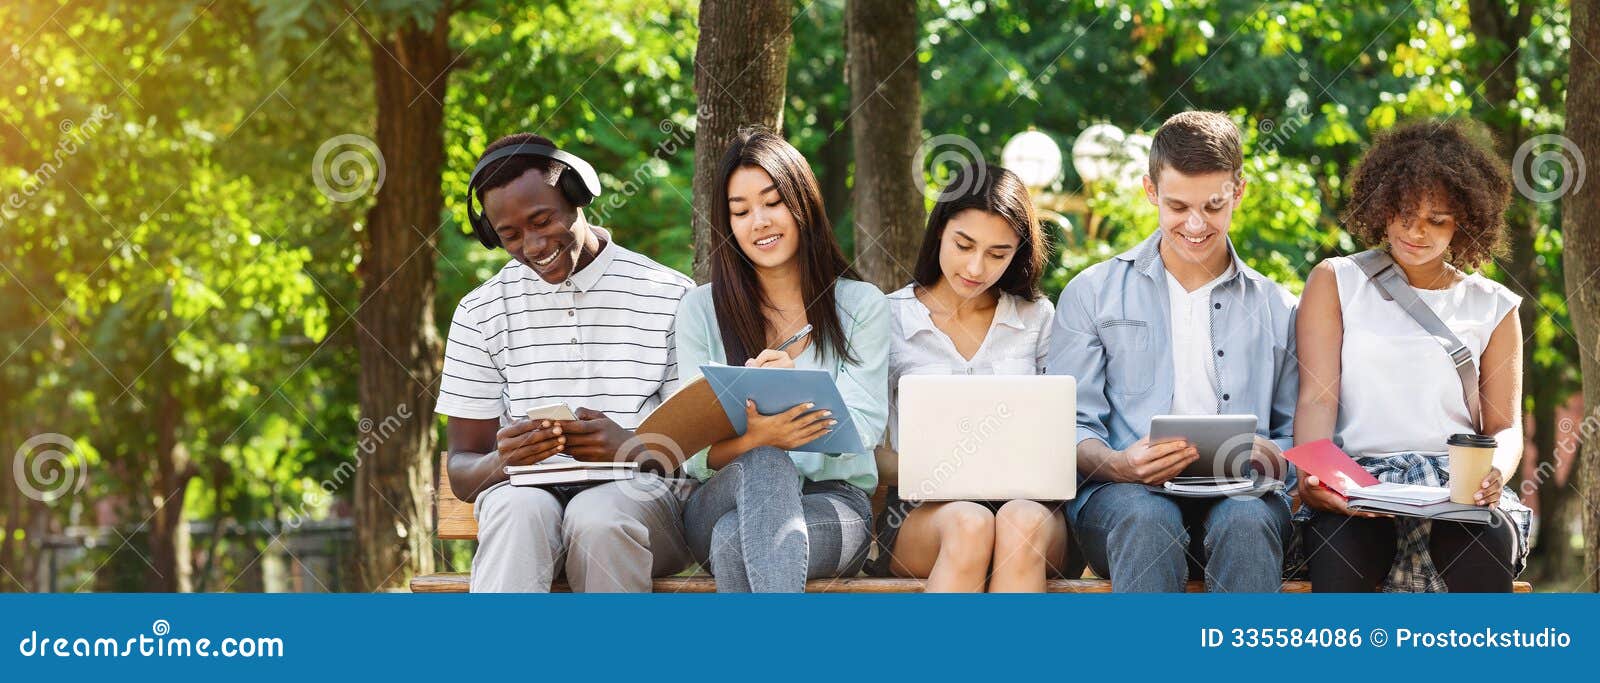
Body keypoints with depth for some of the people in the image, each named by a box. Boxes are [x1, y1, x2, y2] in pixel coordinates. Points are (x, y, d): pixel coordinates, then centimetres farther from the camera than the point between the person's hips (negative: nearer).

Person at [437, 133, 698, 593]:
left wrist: (631, 447, -19)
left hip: (643, 490, -1)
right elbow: (461, 471, 12)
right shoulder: (481, 312, 13)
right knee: (518, 511, -36)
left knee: (597, 516, -37)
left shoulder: (671, 296, 6)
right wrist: (500, 462, -14)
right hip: (527, 489, 1)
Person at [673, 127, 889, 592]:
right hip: (721, 499, 1)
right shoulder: (701, 310, 9)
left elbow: (863, 428, -2)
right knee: (766, 465, -37)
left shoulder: (862, 306, 9)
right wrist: (755, 439, -24)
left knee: (734, 540, -35)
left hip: (834, 501, -1)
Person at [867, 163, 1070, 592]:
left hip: (1027, 501, 1)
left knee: (1023, 523, -36)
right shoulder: (890, 319, 8)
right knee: (968, 525, -37)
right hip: (923, 511, -1)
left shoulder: (1039, 319, 15)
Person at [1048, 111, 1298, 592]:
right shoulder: (1093, 294, 16)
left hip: (1239, 494, 1)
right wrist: (1118, 464, -16)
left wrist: (1268, 455, -7)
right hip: (1122, 496, -1)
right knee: (1147, 520, -37)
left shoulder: (1275, 308, 21)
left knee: (1246, 521, -36)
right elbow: (1070, 428, 8)